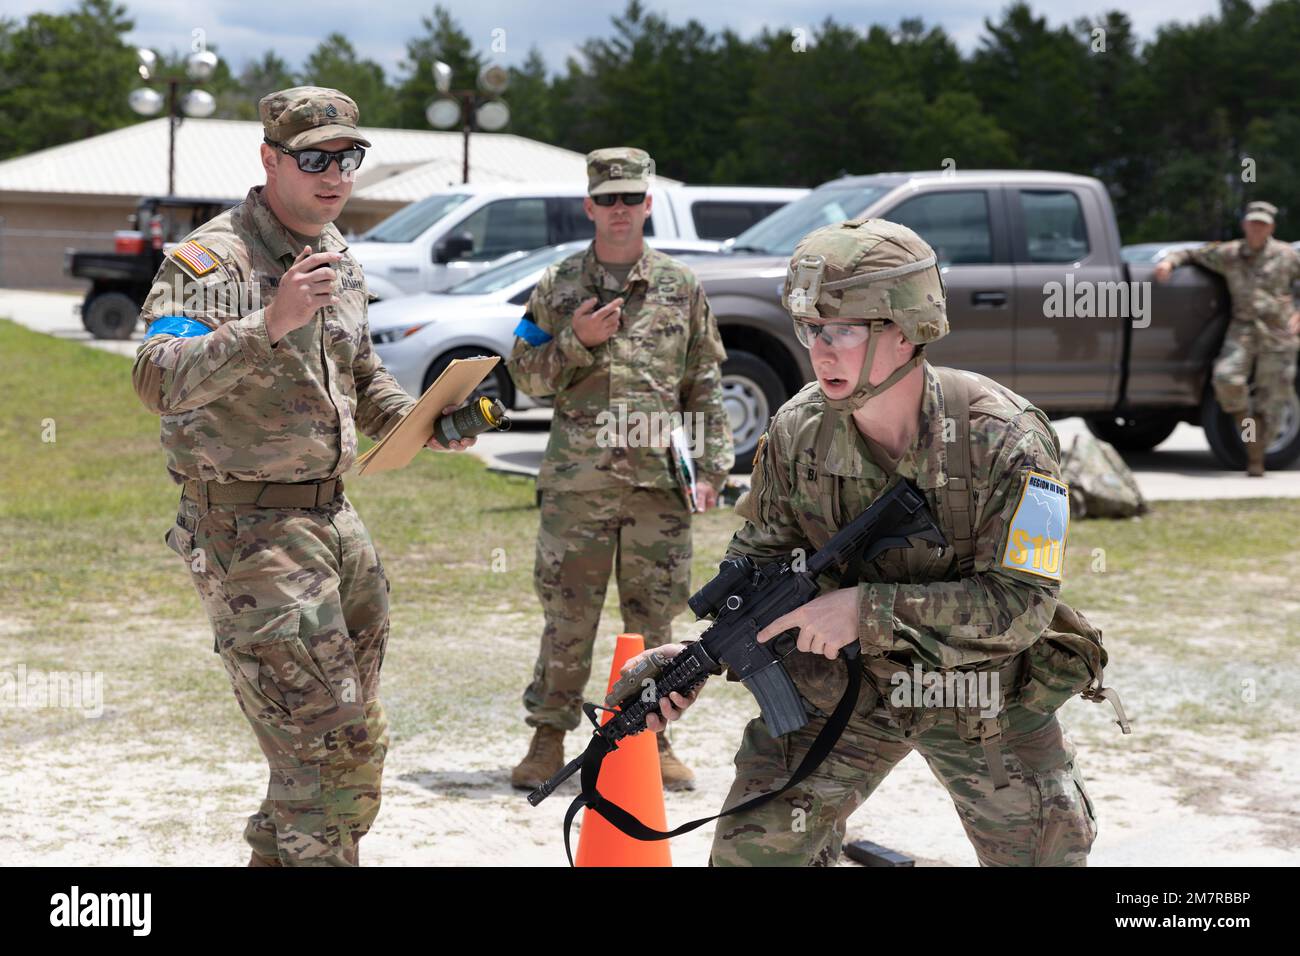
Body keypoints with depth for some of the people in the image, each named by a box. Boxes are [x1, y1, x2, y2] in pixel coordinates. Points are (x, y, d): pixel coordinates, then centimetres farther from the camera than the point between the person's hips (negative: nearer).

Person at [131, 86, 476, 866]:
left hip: (331, 515, 9)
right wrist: (270, 322, -40)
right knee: (321, 744, -11)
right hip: (246, 529, -9)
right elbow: (159, 379, -29)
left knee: (359, 744, 15)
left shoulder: (339, 260, 12)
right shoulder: (212, 259, -14)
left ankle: (279, 855, 30)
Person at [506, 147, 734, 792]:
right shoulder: (558, 286, 8)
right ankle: (548, 739, 12)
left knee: (654, 616, 6)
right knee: (567, 617, 3)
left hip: (659, 479, 0)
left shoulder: (682, 288, 9)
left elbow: (705, 387, 10)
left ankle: (653, 740, 16)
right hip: (576, 479, 0)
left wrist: (711, 467, 3)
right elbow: (526, 376, 8)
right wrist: (576, 341, -9)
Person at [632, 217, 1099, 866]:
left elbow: (1019, 605, -28)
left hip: (984, 692, -2)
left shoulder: (1003, 441, -25)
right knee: (755, 847, -5)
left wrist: (868, 610, -34)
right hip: (837, 682, 2)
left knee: (1048, 854, 8)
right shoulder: (797, 431, -13)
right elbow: (759, 560, 1)